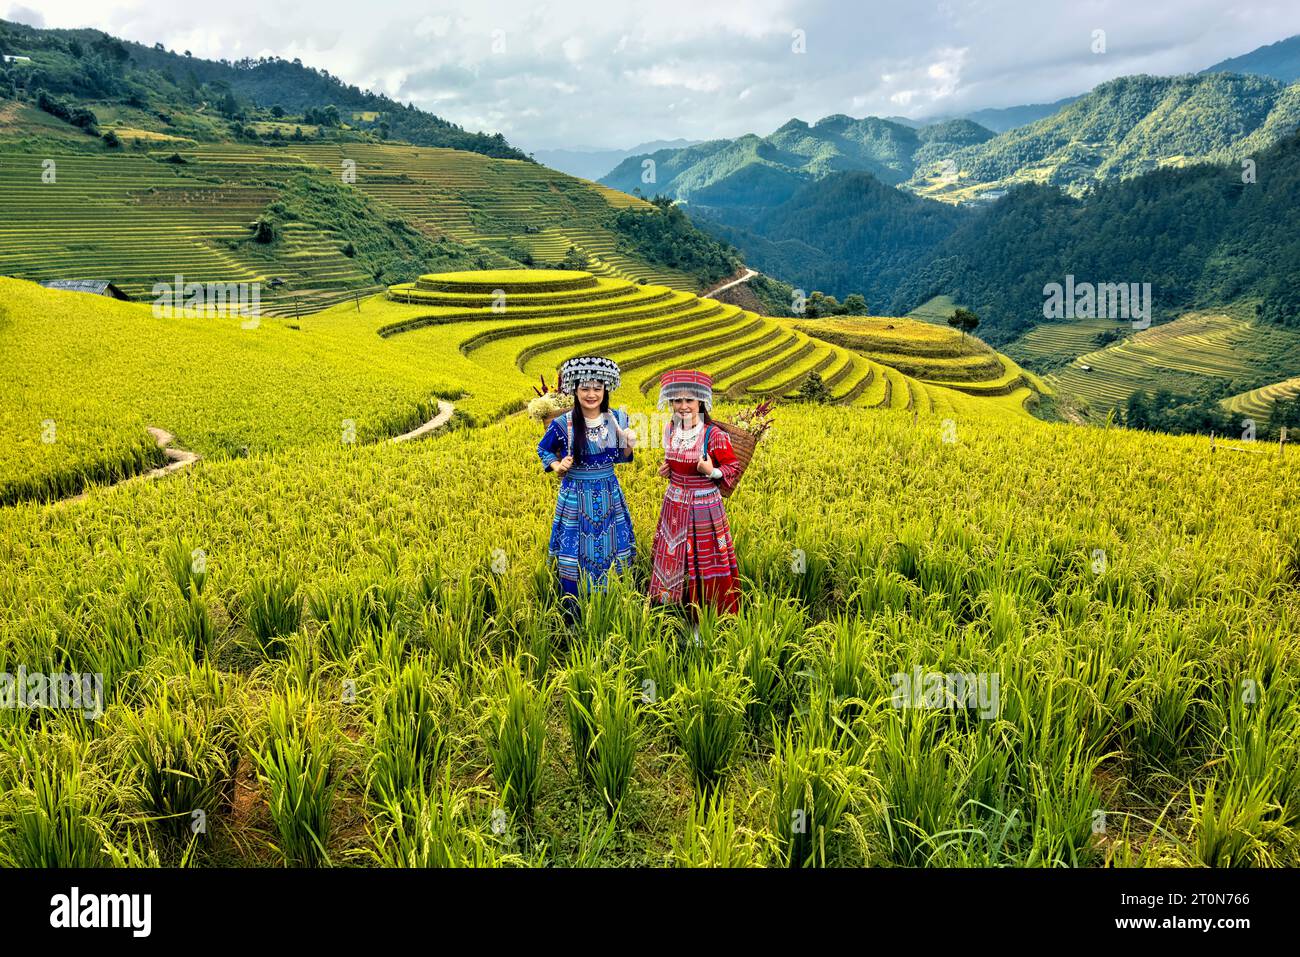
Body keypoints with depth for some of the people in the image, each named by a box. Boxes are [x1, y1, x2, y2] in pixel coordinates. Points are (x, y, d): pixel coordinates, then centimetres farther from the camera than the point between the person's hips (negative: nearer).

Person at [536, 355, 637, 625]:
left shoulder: (618, 418, -3)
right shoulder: (563, 424, -13)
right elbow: (544, 449, 6)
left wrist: (630, 446, -12)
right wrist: (557, 467, -12)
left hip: (609, 496, 3)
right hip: (575, 498, -3)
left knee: (611, 551, 13)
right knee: (576, 555, 4)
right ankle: (572, 615, 20)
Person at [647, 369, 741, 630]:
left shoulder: (714, 435, -16)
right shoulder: (670, 430, 1)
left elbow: (733, 469, -7)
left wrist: (712, 472, -24)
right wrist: (666, 471, 2)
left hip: (705, 509, -5)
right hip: (675, 506, 5)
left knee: (705, 564, 3)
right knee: (673, 560, 14)